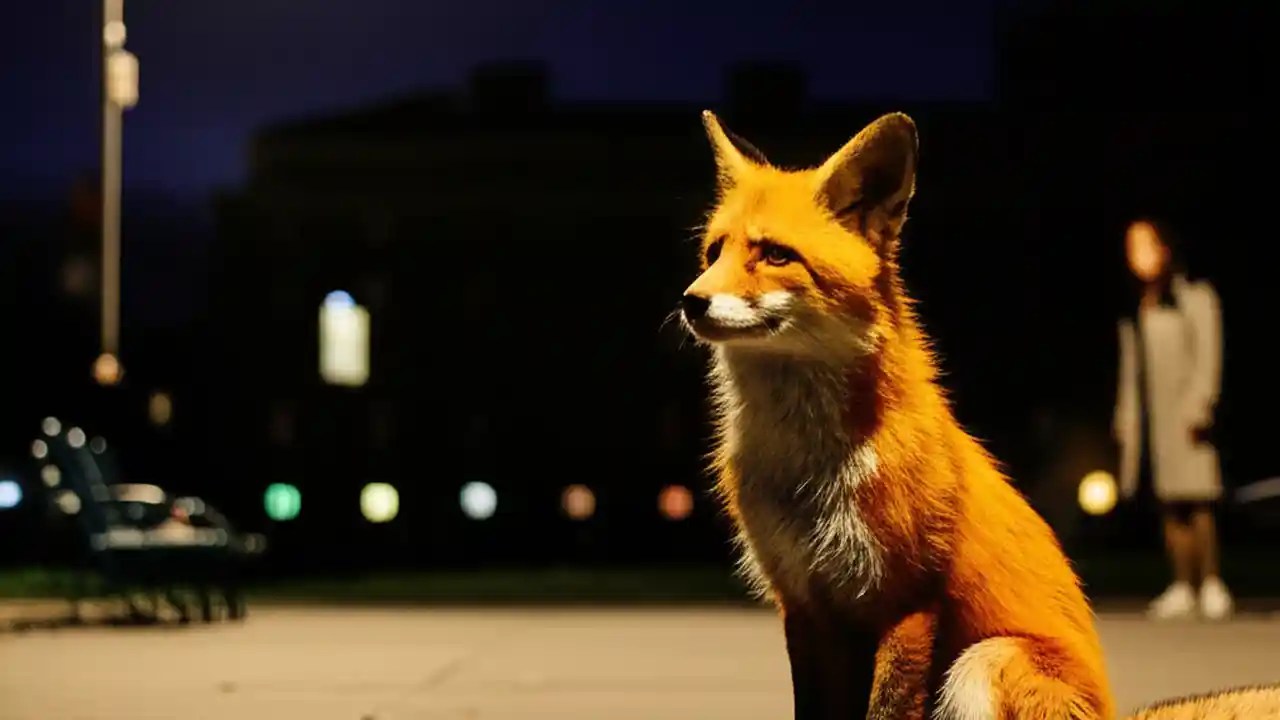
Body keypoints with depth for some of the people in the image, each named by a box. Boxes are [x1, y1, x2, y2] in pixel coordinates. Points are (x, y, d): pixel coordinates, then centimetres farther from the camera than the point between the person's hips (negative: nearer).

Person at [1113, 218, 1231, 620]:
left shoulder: (1195, 297, 4)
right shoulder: (1135, 309, 18)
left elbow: (1209, 357, -3)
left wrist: (1198, 407, -12)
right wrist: (1125, 417, 13)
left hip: (1185, 413, -5)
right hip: (1149, 417, 5)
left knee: (1198, 503, -9)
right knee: (1170, 505, 2)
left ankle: (1211, 584, -7)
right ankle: (1182, 588, 3)